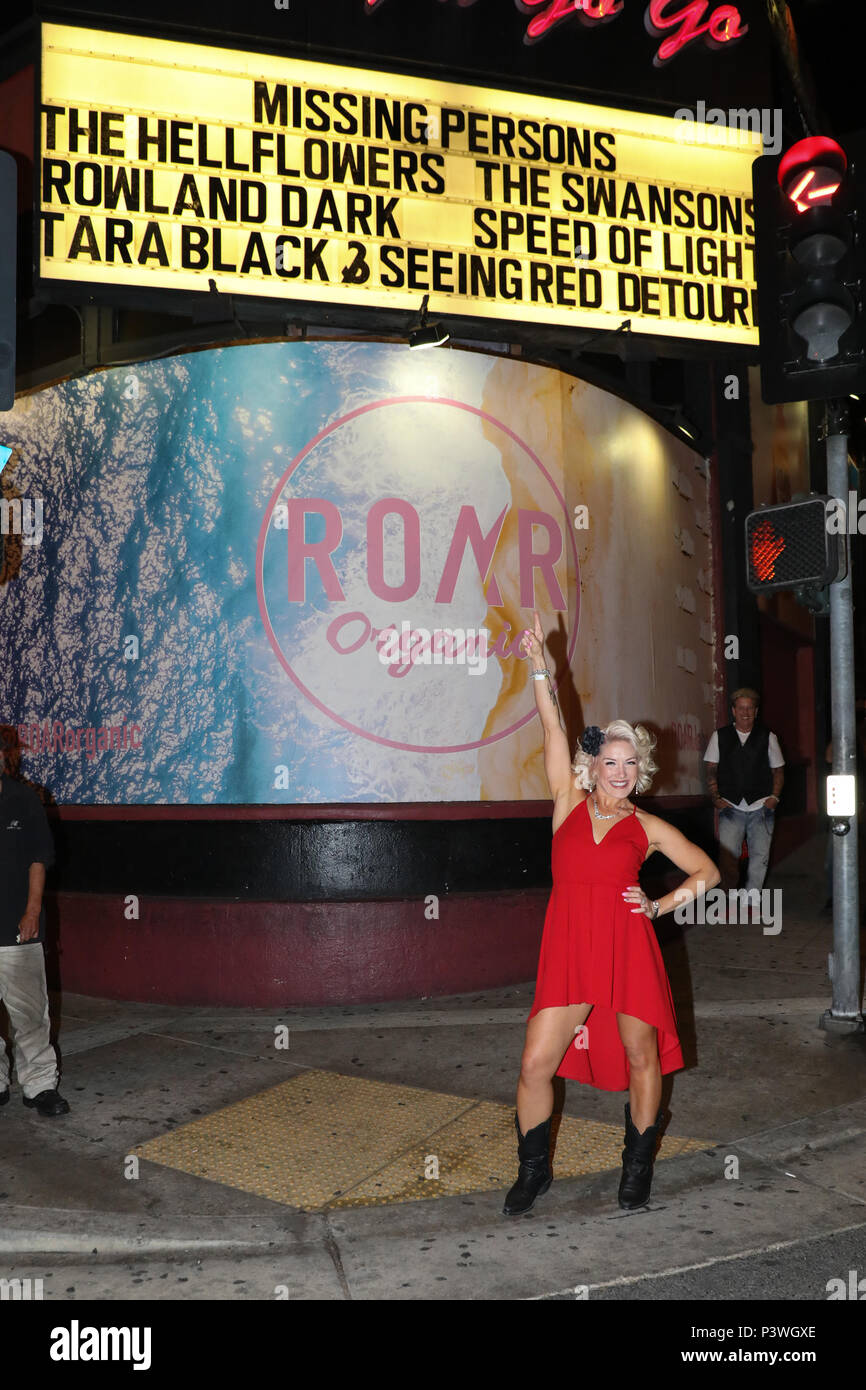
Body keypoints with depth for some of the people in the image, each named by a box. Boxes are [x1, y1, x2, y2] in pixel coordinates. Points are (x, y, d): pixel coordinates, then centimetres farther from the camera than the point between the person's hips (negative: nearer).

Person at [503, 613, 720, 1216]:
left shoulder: (647, 826, 9)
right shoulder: (570, 803, 9)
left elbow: (707, 872, 13)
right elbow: (554, 728, 4)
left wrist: (661, 906, 0)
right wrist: (540, 664, 0)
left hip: (630, 948, 0)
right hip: (569, 952, 0)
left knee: (642, 1059, 8)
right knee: (536, 1065, -3)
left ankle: (638, 1169, 29)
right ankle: (534, 1170, 19)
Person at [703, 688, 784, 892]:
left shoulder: (768, 737, 8)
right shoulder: (720, 736, 7)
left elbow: (778, 770, 12)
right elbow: (711, 770, 9)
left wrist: (774, 797, -2)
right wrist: (716, 798, -2)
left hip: (760, 807, 1)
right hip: (731, 807, -1)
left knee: (760, 857, 3)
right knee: (727, 858, -12)